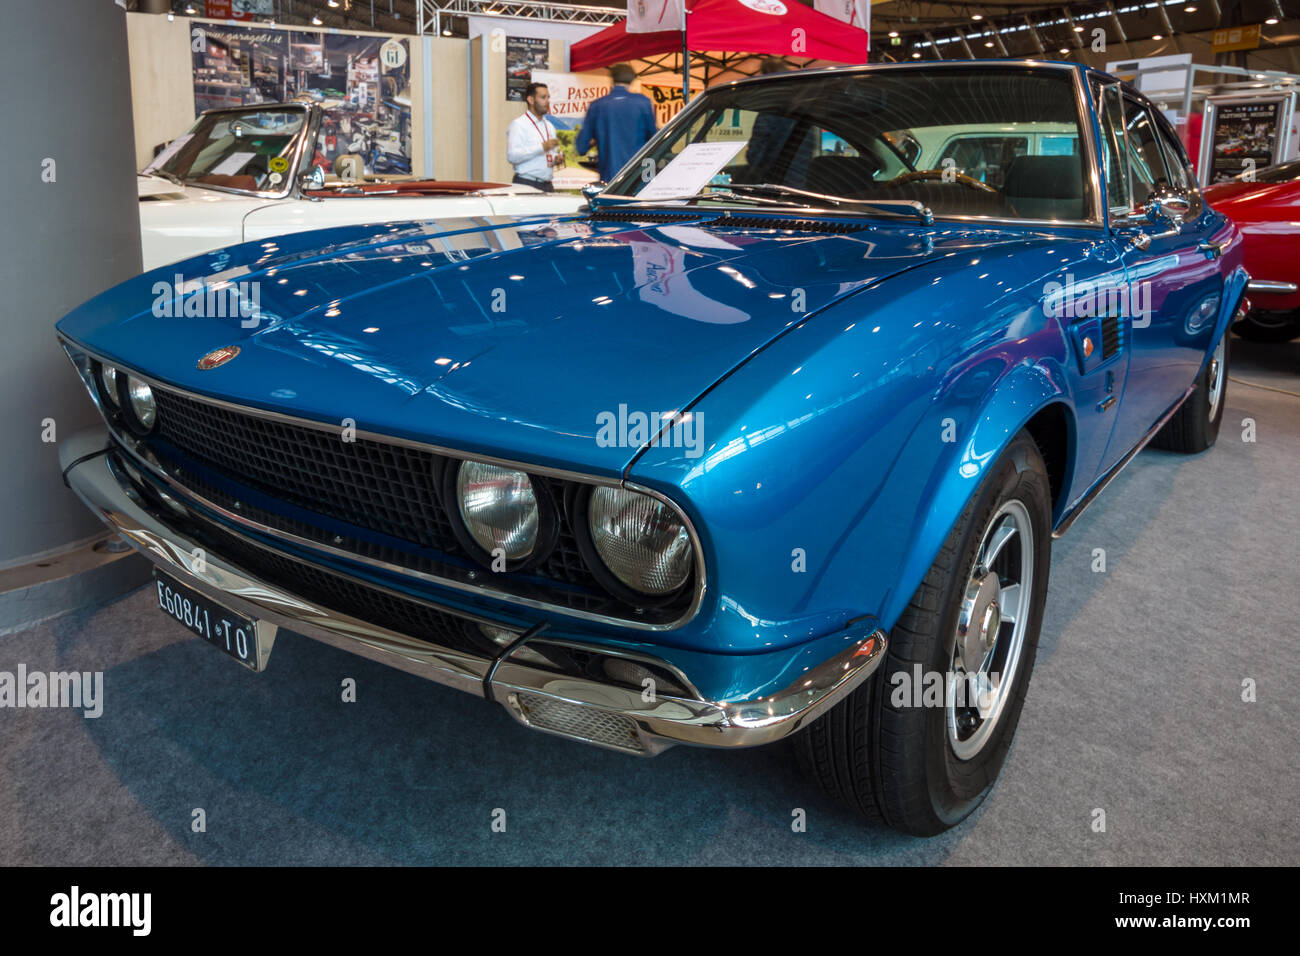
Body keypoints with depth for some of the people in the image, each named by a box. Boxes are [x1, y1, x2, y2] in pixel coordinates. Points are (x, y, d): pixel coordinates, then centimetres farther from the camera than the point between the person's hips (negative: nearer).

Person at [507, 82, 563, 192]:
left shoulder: (549, 126, 19)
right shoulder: (519, 124, -4)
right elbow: (512, 156, -17)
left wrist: (557, 159, 3)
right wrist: (542, 147, -21)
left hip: (547, 185, 7)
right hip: (526, 184, -6)